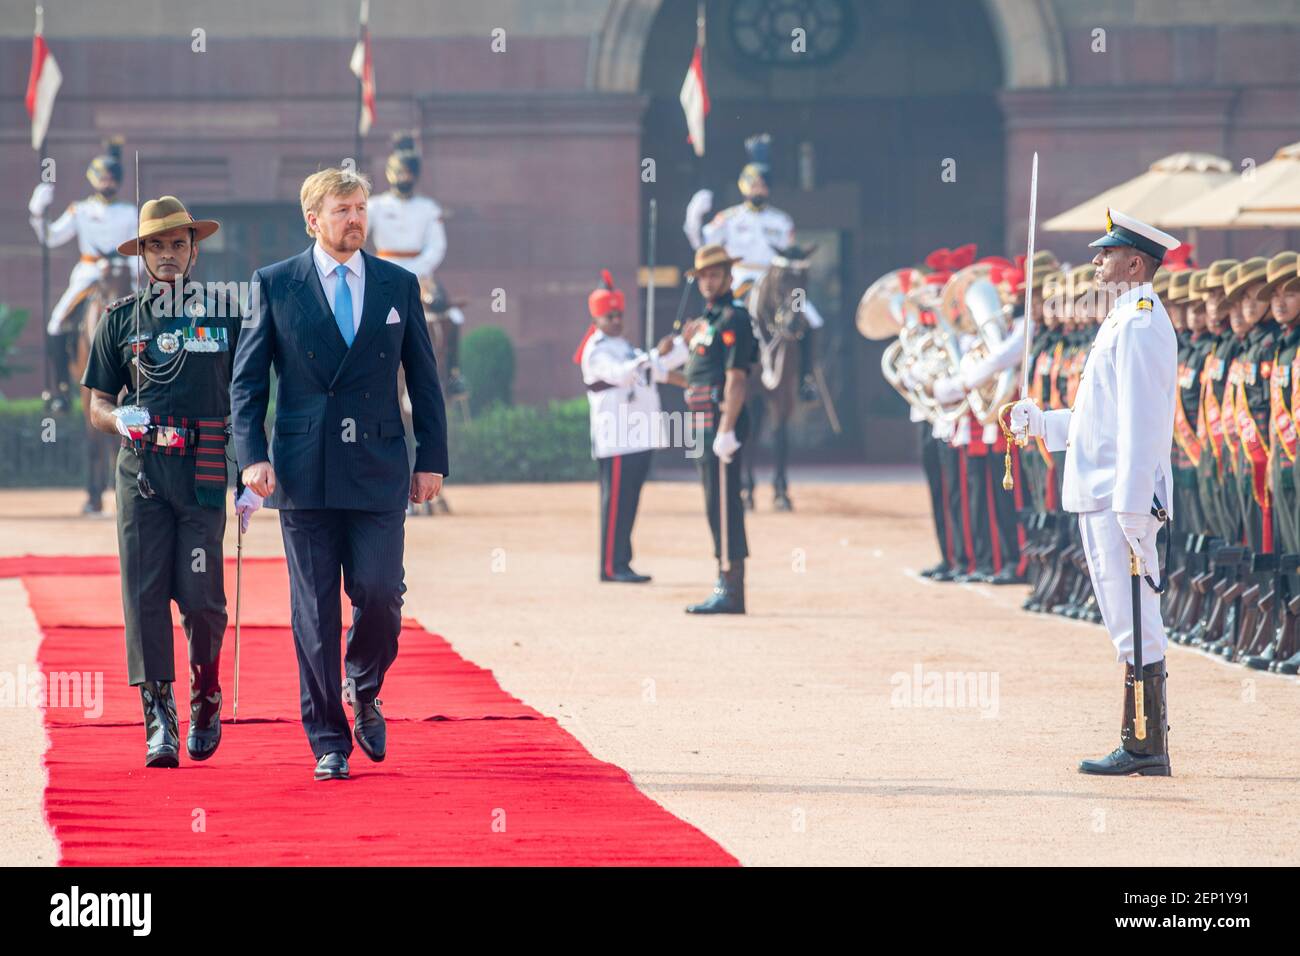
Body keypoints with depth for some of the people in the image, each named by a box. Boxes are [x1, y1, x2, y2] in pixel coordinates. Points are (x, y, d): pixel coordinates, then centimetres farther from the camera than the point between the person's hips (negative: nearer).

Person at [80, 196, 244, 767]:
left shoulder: (227, 313, 9)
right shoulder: (120, 319, 12)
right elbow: (97, 407, 14)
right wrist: (120, 418, -9)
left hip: (205, 473, -1)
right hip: (141, 469, 1)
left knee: (201, 599, -8)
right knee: (144, 595, -6)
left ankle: (206, 700, 16)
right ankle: (159, 721, -4)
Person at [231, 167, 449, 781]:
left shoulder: (399, 285, 9)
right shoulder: (275, 285, 4)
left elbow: (423, 379, 12)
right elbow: (247, 379, 4)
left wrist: (432, 460, 6)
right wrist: (252, 455, -8)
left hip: (378, 470, 1)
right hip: (304, 472, -1)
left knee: (379, 593, -9)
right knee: (314, 611, 0)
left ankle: (363, 693, 21)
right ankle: (328, 742, 7)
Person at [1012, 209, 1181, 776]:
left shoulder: (1140, 325, -12)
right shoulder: (1124, 322, 20)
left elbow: (1141, 421, -19)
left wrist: (1131, 506, -23)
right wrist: (1041, 424, 18)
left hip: (1122, 498, -11)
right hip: (1103, 497, 11)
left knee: (1135, 626, -9)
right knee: (1130, 626, 11)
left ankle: (1144, 746, -8)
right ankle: (1143, 748, 13)